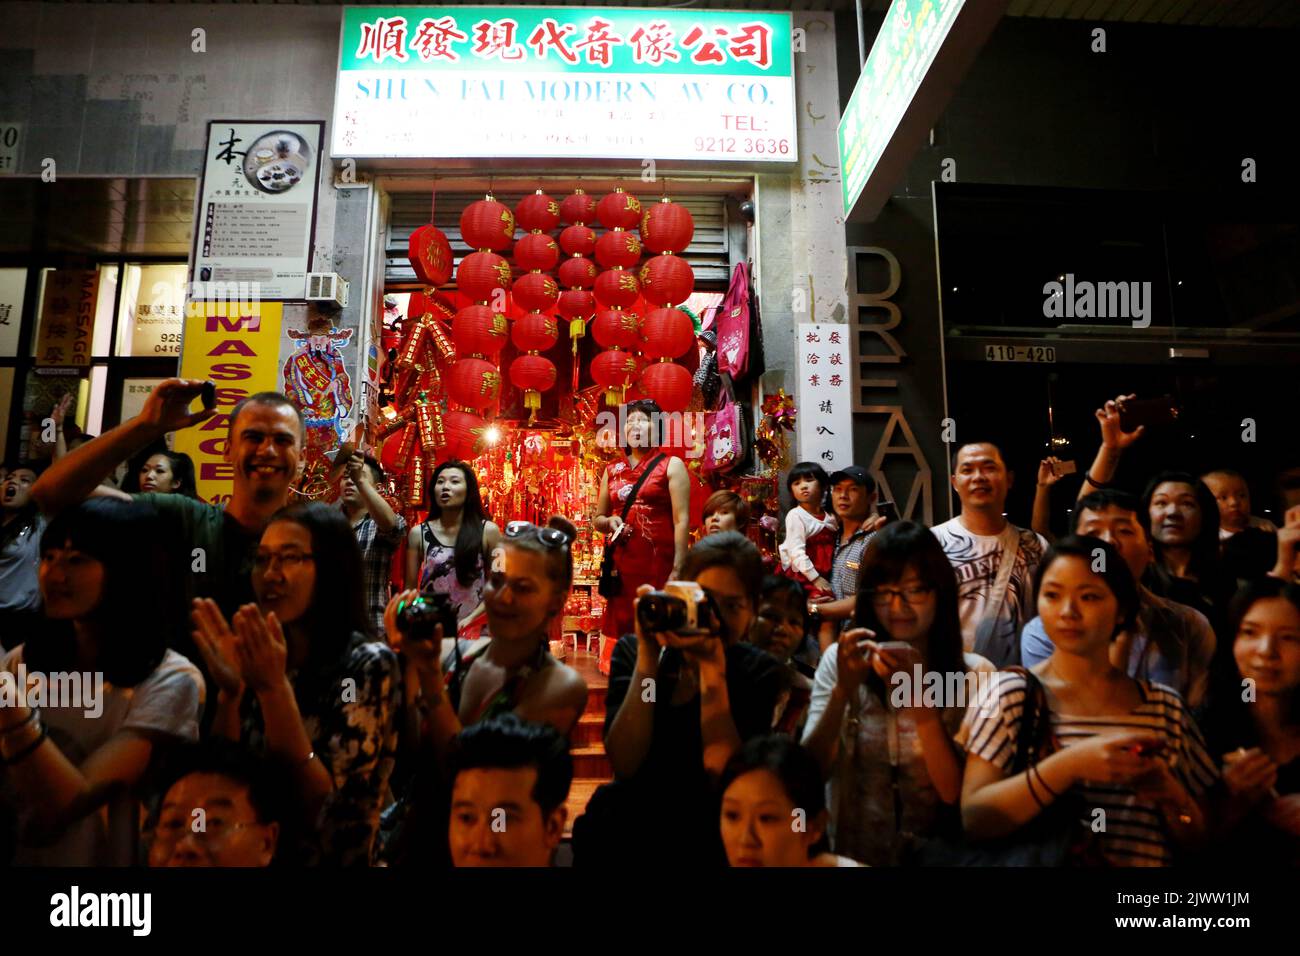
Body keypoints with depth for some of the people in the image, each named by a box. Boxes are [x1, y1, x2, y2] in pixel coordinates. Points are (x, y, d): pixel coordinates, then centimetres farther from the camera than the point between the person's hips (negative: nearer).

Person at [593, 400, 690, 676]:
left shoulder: (671, 465, 2)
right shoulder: (612, 470, 14)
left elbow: (682, 520, -5)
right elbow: (596, 519, 22)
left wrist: (678, 569, -12)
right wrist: (610, 522, -2)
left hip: (658, 560, -4)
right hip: (620, 560, 4)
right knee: (620, 622, 6)